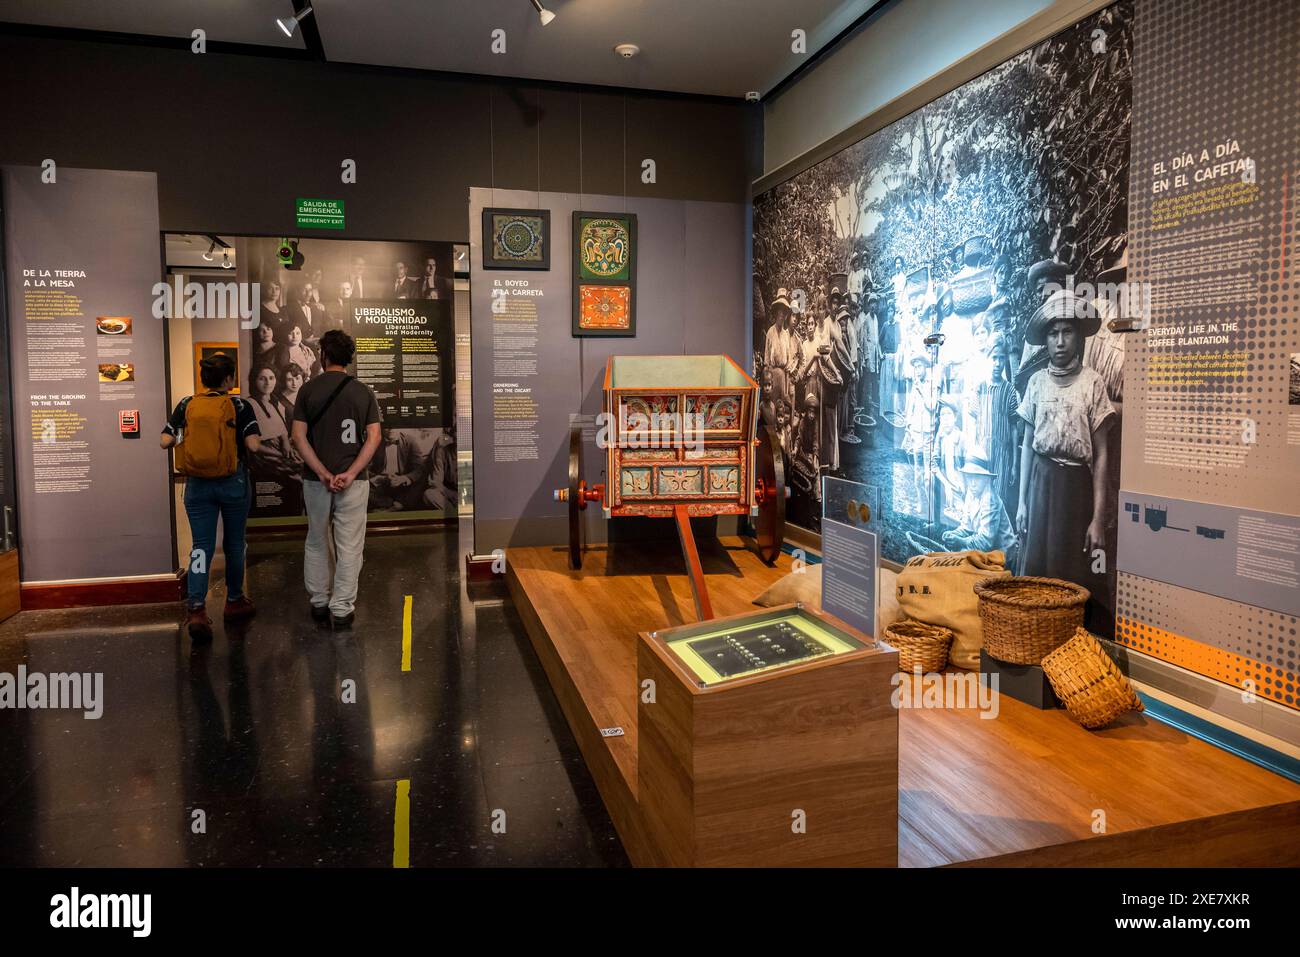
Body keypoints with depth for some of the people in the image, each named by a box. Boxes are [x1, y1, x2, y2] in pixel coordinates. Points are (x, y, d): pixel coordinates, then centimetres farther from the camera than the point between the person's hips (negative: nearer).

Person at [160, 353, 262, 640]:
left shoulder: (186, 405, 0)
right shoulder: (239, 406, -8)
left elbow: (165, 441, -3)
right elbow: (253, 445, -16)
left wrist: (184, 438, 16)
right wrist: (256, 437, 5)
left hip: (197, 484, 2)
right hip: (233, 484, -2)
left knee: (201, 546, 5)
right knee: (234, 544, 15)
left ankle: (196, 609, -9)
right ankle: (234, 602, 29)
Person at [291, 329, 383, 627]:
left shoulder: (308, 390, 0)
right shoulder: (363, 392, 0)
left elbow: (299, 437, -8)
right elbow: (374, 436, -10)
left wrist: (323, 474, -12)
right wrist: (351, 473, -15)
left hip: (315, 480, 1)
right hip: (353, 480, -1)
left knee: (316, 543, 17)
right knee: (349, 547, 5)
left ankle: (319, 603, 26)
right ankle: (342, 609, 7)